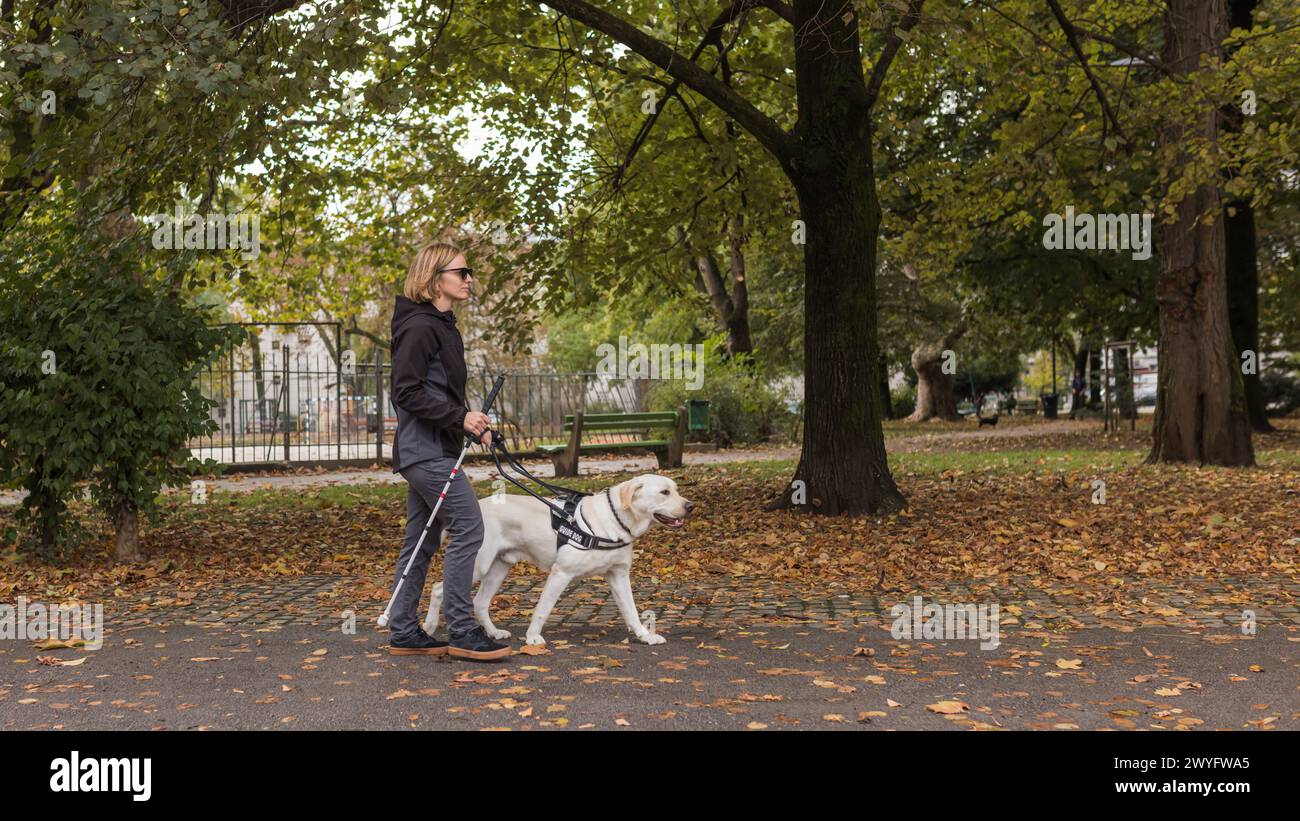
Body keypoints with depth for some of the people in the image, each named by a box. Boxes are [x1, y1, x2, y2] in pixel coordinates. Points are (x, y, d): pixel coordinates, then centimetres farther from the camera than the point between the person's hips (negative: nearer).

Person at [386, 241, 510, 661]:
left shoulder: (441, 325, 17)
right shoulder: (420, 326, -14)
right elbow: (406, 392, -19)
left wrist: (471, 423, 11)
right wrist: (459, 417, -19)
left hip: (430, 450, 10)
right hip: (426, 450, -10)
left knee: (422, 539, 11)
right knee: (468, 528, -9)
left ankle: (403, 632, 17)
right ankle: (461, 630, -4)